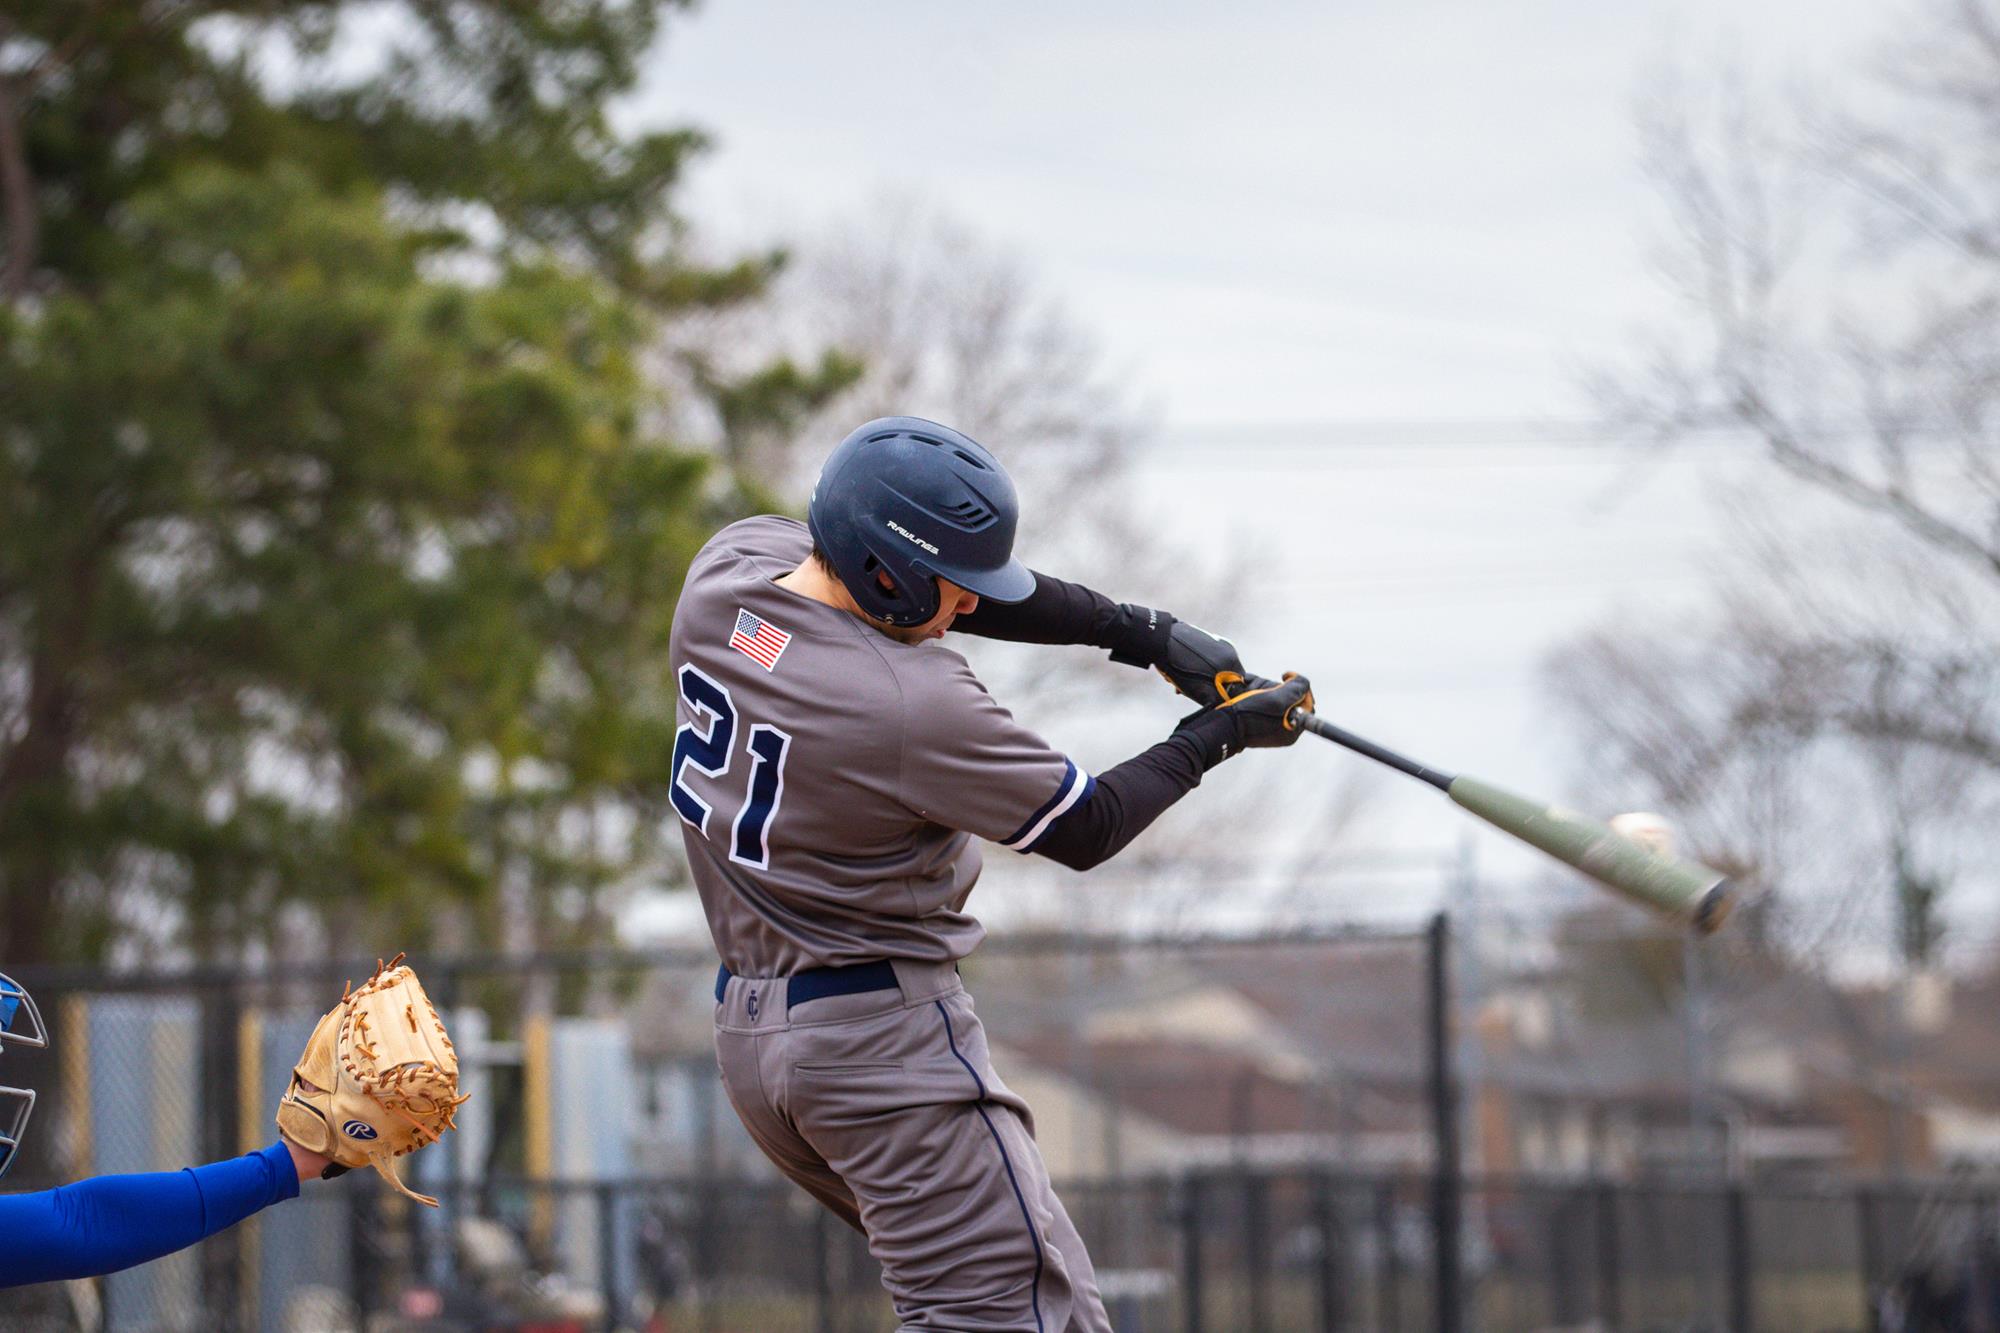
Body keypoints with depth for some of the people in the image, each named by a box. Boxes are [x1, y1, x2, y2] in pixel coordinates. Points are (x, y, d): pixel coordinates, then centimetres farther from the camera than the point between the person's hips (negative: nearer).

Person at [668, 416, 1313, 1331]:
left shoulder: (726, 568, -2)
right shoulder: (917, 707, -24)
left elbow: (954, 583, 10)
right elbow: (1088, 829, -8)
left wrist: (1138, 630, 7)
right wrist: (1219, 734, 5)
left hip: (742, 1033, 9)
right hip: (883, 1039, -9)